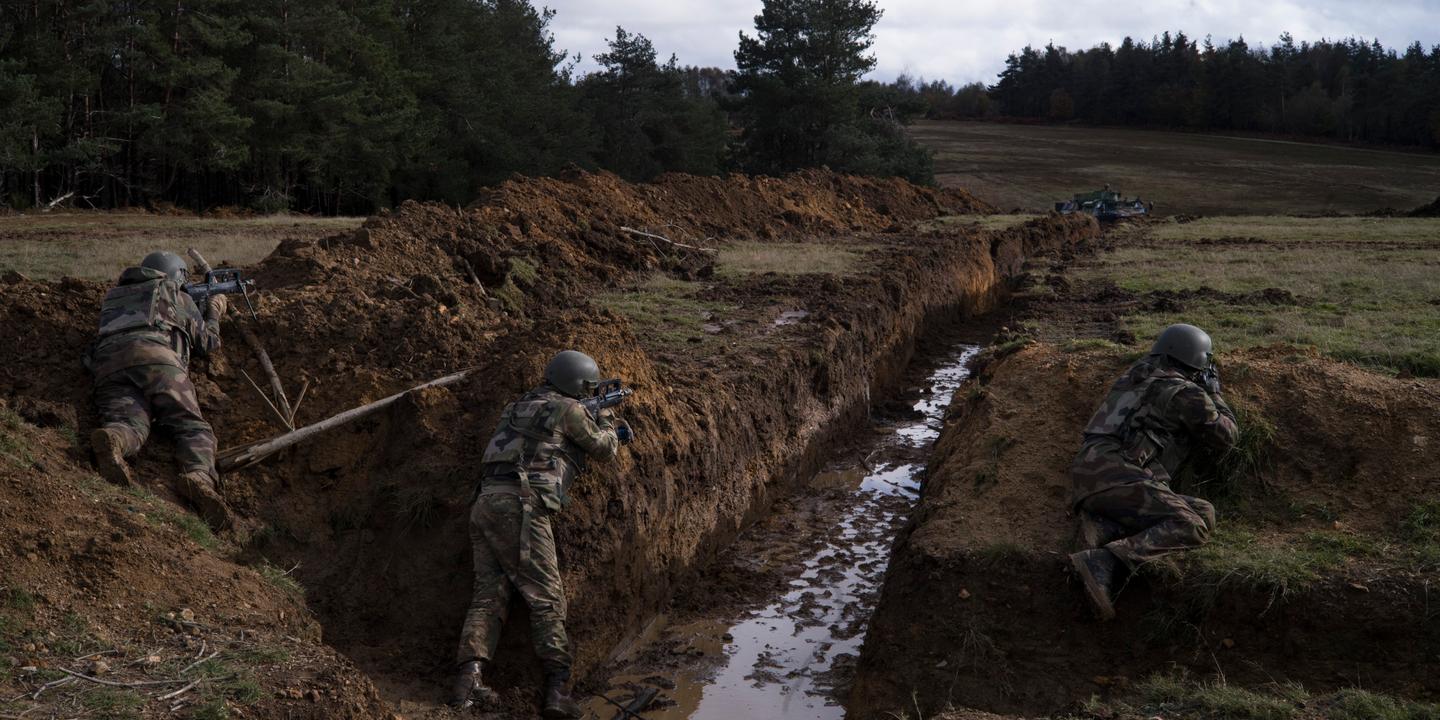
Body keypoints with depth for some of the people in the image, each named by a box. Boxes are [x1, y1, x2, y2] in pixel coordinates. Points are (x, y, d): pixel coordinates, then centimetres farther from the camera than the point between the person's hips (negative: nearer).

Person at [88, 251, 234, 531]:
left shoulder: (113, 296, 40)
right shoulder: (179, 298, 29)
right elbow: (207, 342, 36)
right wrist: (214, 312, 56)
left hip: (107, 363, 4)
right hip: (153, 354, -3)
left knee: (130, 423, -16)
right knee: (194, 427, -8)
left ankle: (111, 439, -54)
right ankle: (199, 477, -39)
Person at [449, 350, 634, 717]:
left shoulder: (520, 406, 26)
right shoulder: (567, 409, 2)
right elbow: (603, 448, 14)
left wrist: (608, 428, 42)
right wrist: (607, 421, 35)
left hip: (484, 506, 8)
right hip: (518, 507, -8)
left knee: (489, 594, 3)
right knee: (547, 599, -5)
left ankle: (469, 677, -13)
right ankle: (557, 689, -11)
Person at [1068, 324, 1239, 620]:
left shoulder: (1136, 374, 26)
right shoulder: (1188, 394, 5)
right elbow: (1226, 437, 17)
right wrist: (1214, 392, 32)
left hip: (1087, 473, 8)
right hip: (1118, 476, -8)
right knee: (1193, 526, -15)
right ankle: (1101, 563, -30)